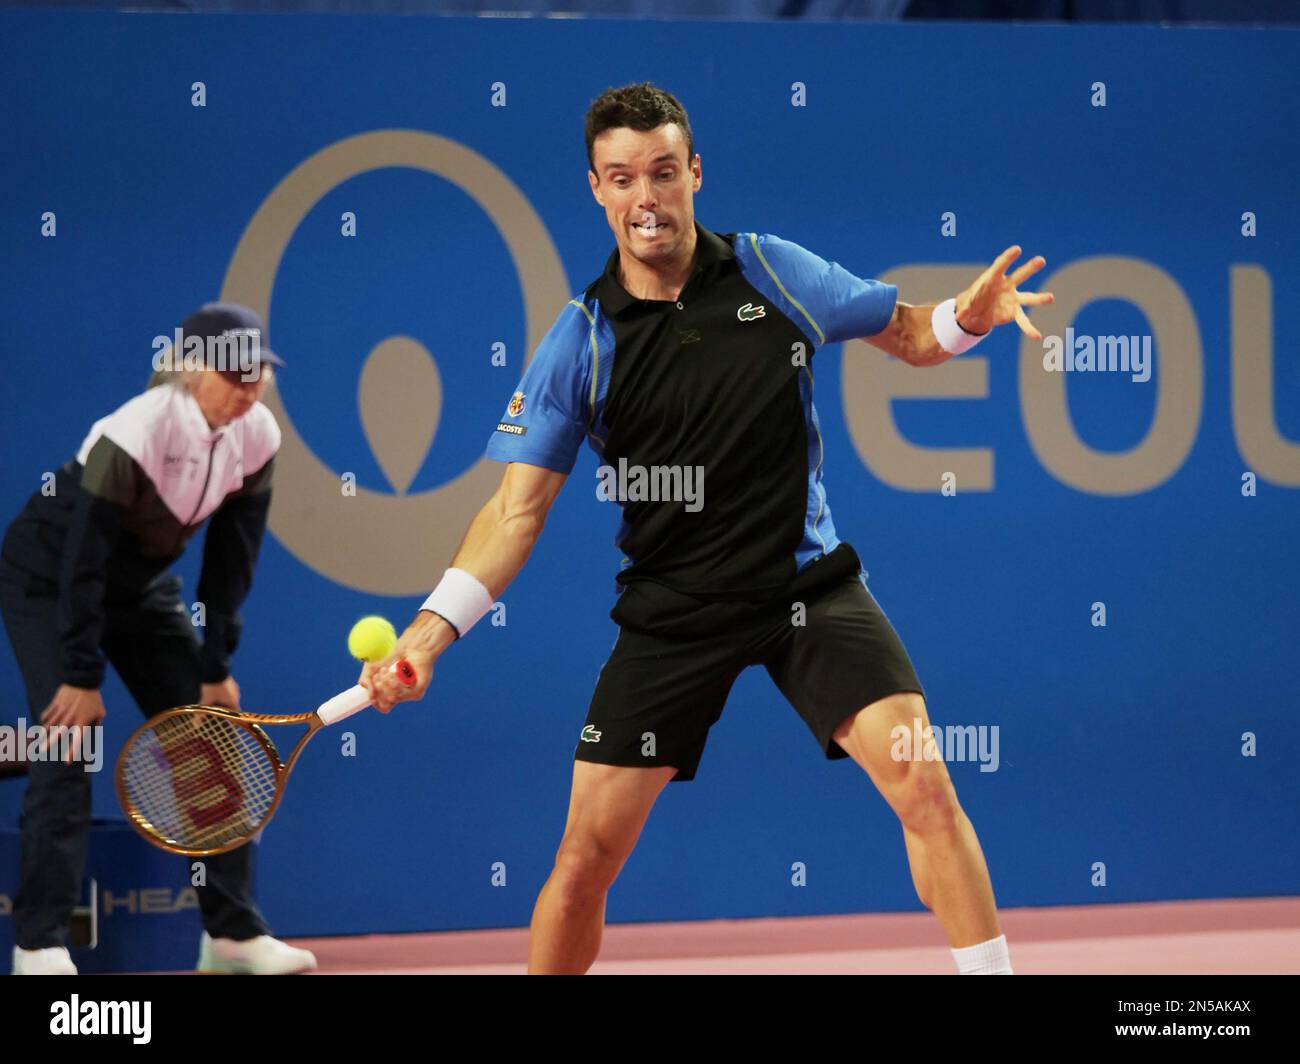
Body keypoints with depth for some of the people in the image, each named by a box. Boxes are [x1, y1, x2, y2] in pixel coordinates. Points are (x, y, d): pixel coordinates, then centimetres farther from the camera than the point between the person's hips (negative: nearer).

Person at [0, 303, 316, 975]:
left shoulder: (257, 437, -14)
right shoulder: (134, 435, -32)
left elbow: (231, 560, -5)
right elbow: (84, 559, -29)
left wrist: (215, 667, -4)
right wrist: (82, 676, -26)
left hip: (143, 585, 6)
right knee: (68, 740, -17)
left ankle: (232, 932, 6)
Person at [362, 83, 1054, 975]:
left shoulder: (775, 271, -2)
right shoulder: (580, 341, -5)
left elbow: (909, 336, 12)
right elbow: (519, 508, -5)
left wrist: (967, 316, -12)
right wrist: (430, 630, -17)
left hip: (807, 583, 0)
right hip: (671, 614, 0)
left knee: (922, 779, -18)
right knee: (586, 857, -1)